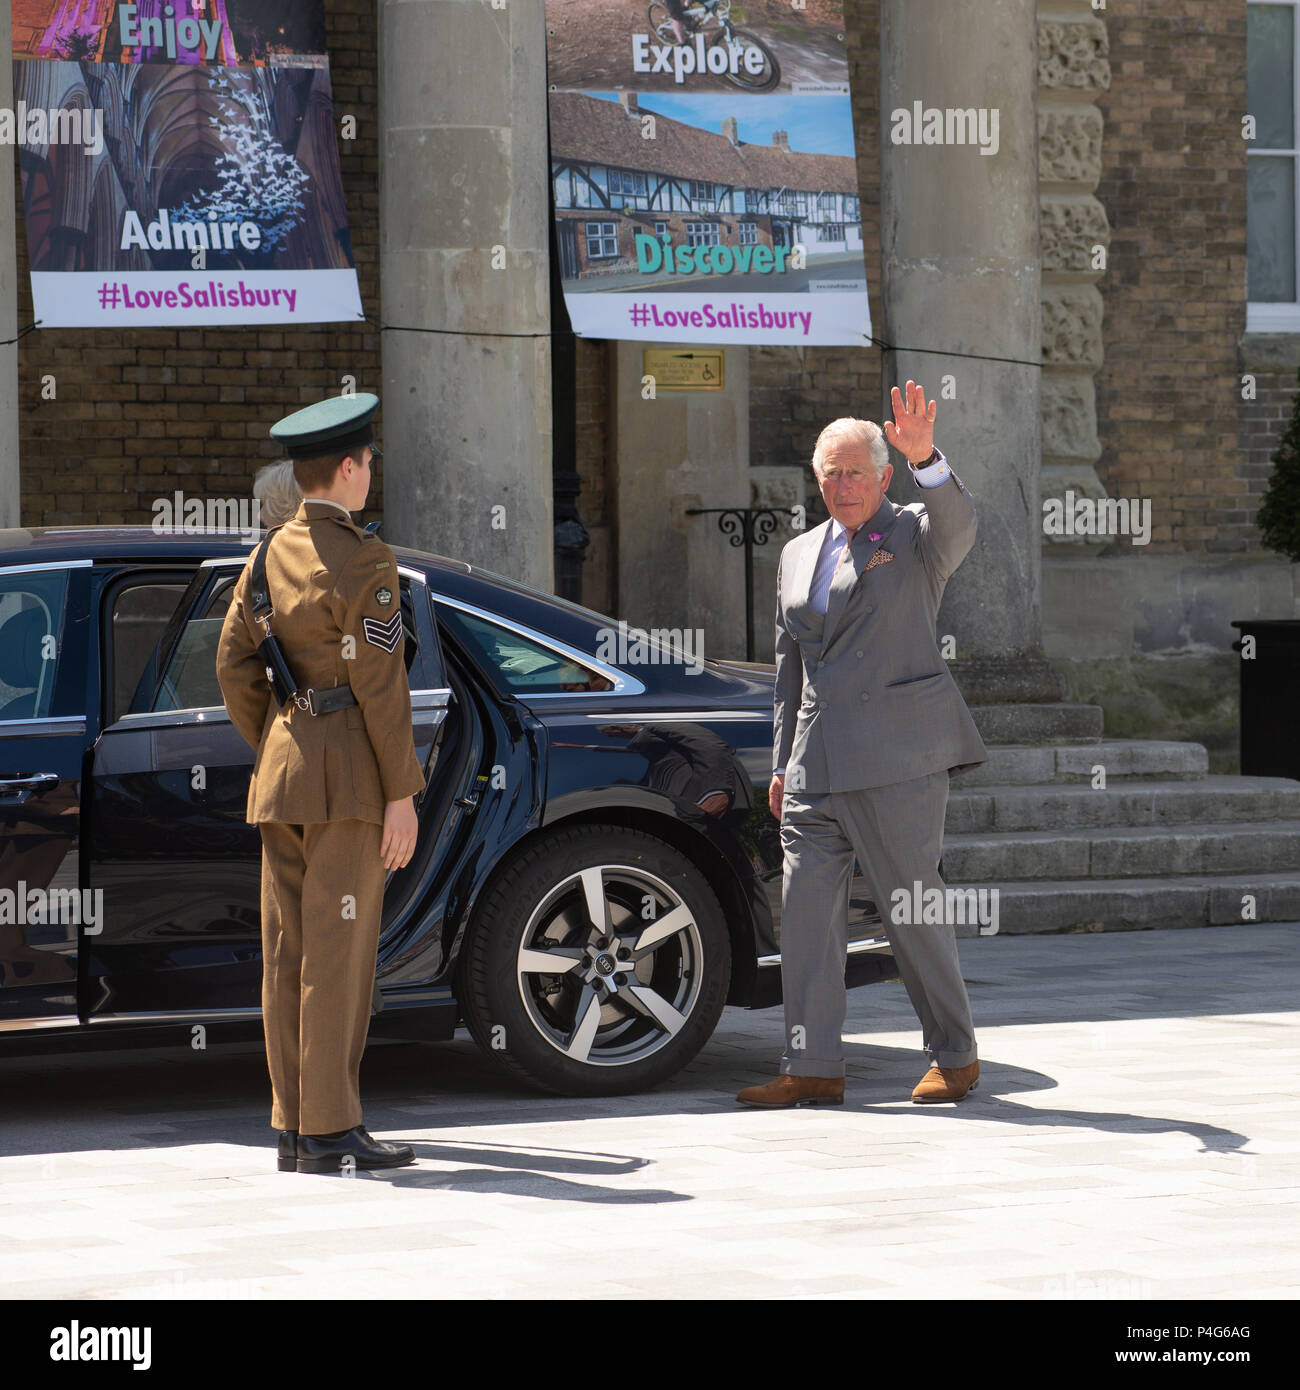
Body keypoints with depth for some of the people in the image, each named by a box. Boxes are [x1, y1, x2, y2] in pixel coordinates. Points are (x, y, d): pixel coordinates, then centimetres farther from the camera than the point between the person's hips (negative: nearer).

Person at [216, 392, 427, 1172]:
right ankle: (331, 1134, -5)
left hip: (283, 775, 8)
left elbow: (234, 664, 11)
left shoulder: (270, 554, 9)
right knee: (339, 954, -6)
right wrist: (402, 795, -12)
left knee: (290, 954, 7)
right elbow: (380, 685, -16)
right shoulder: (362, 562, -13)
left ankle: (296, 1132, 11)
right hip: (351, 777, -8)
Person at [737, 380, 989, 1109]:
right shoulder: (800, 554, 19)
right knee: (807, 912, 0)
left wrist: (925, 457, -41)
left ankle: (955, 1056, 13)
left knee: (914, 912, -2)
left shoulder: (916, 536, 2)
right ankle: (814, 1069, 3)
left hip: (897, 760, -6)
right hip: (818, 768, 6)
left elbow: (959, 523, -24)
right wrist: (784, 762, 19)